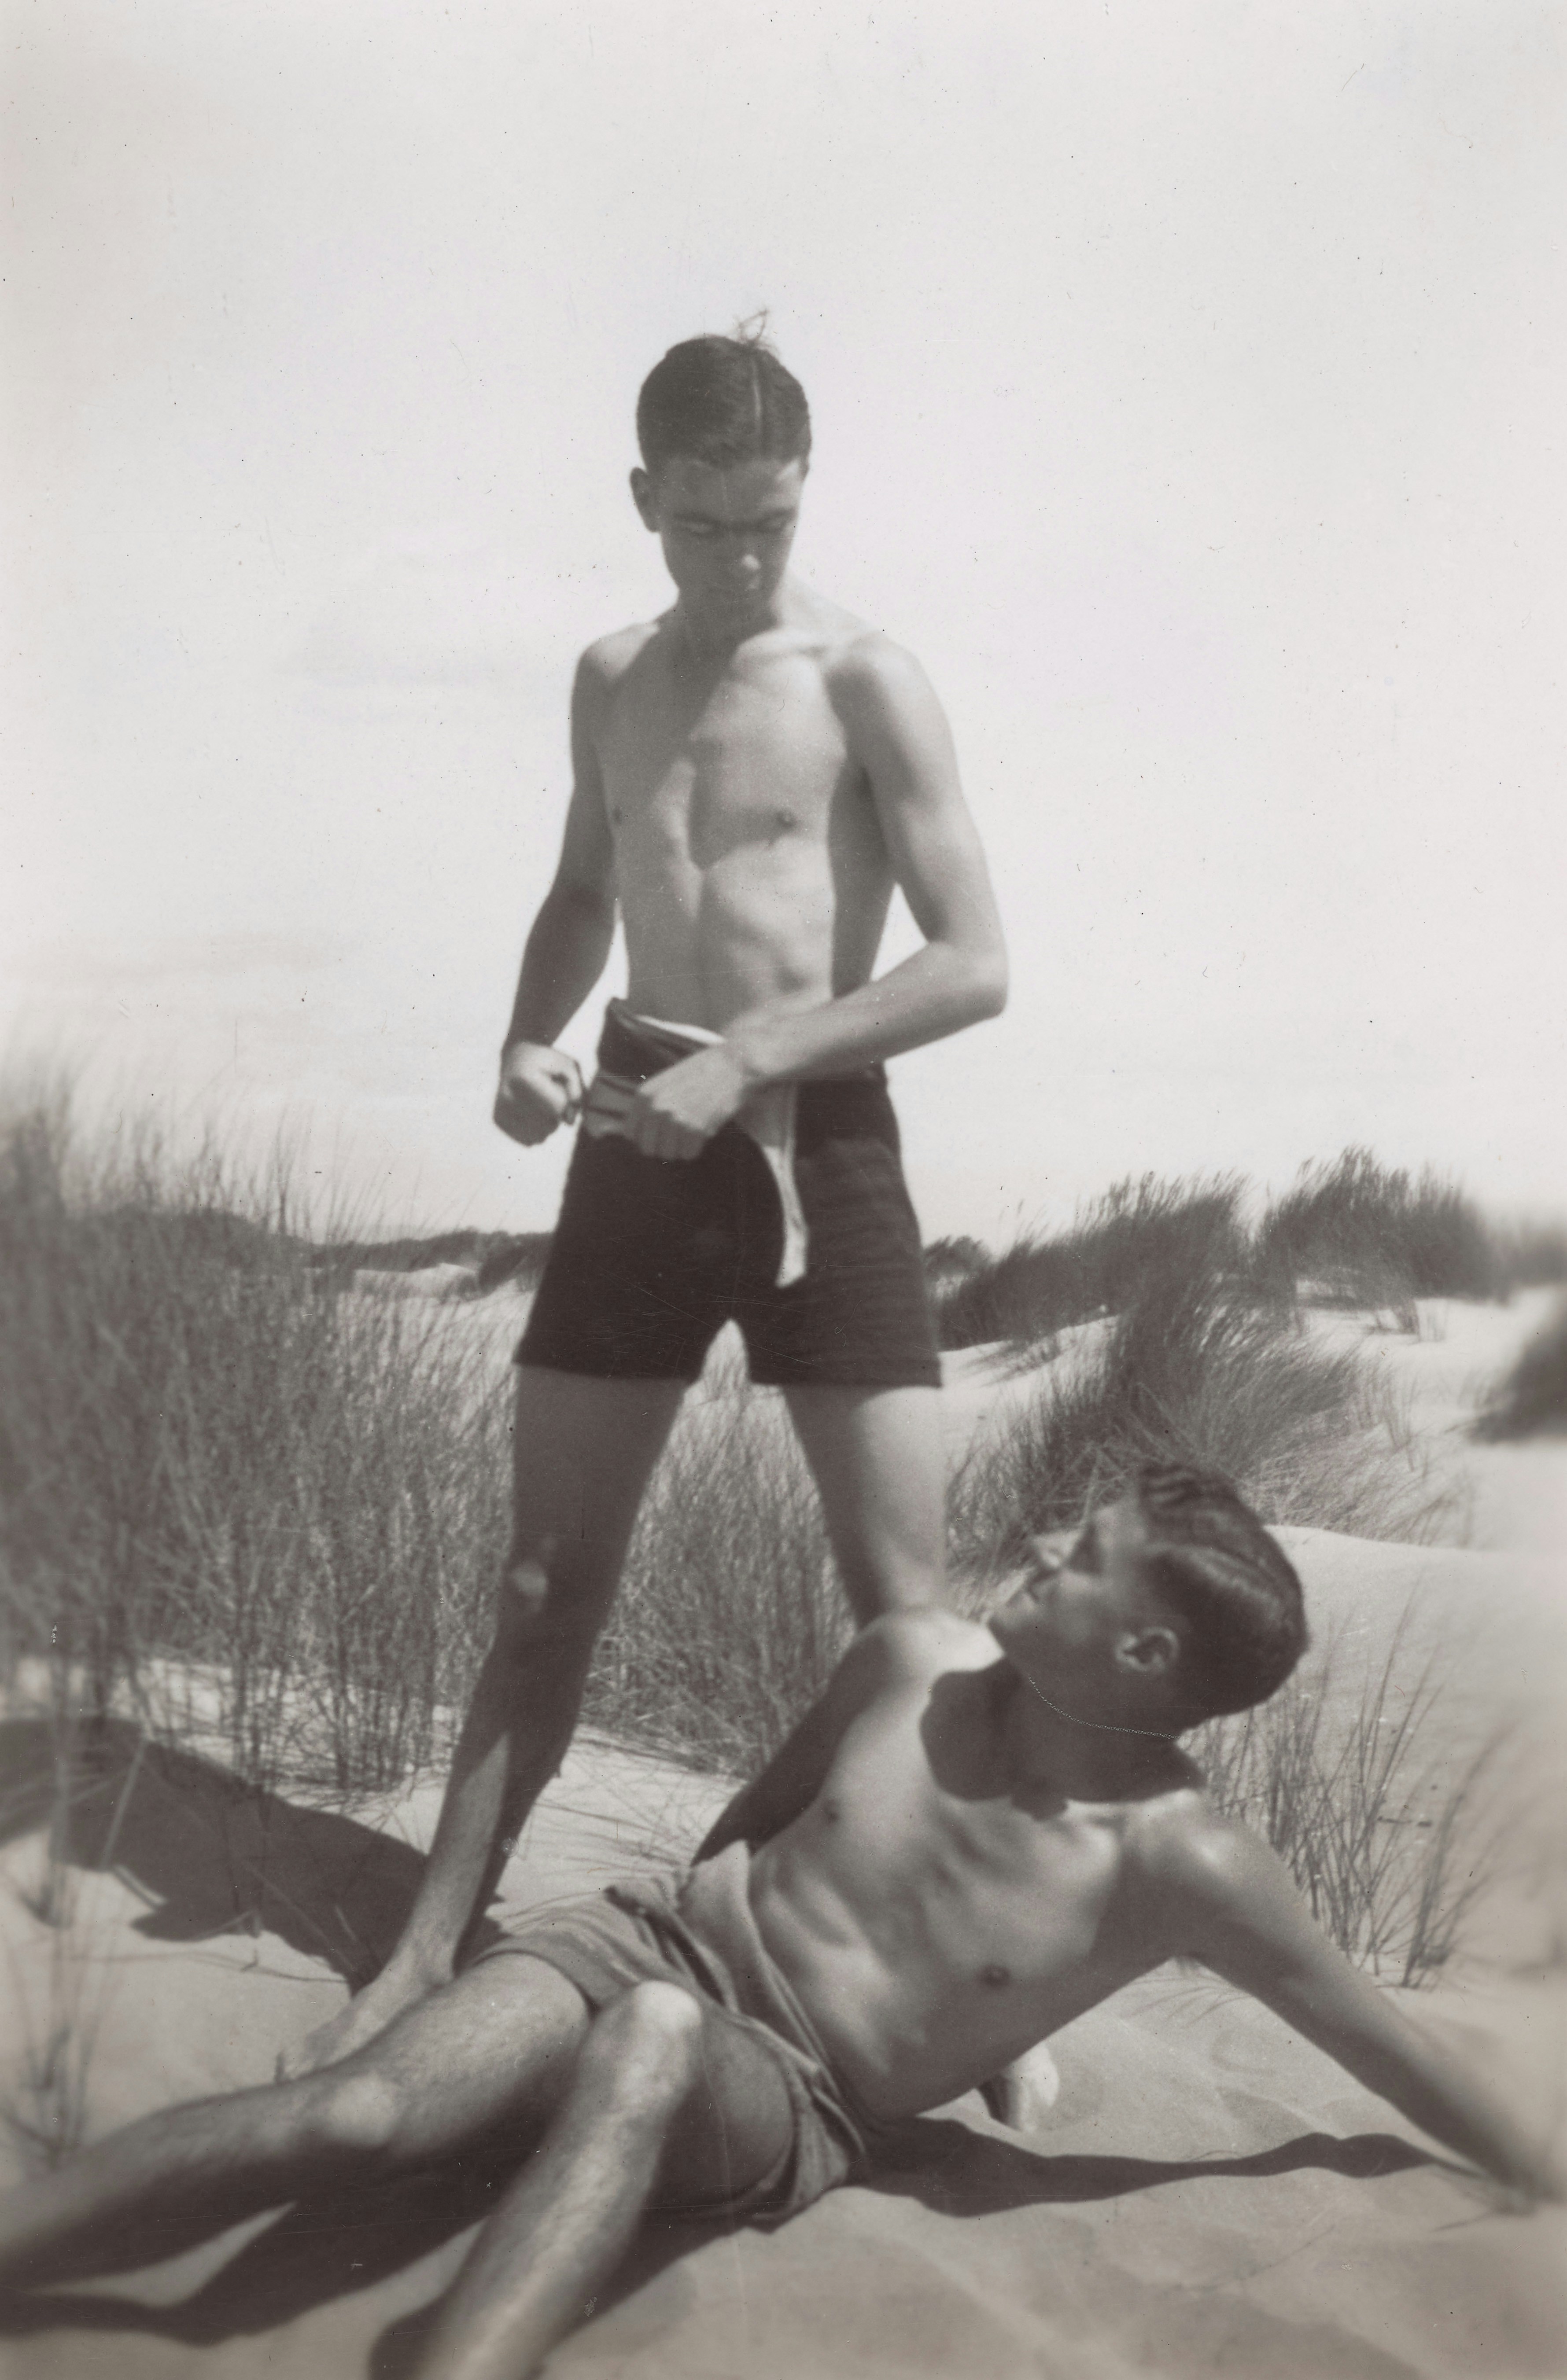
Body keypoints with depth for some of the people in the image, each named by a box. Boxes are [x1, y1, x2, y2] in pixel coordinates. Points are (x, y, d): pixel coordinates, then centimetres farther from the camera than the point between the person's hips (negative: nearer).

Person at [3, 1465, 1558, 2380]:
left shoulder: (1180, 1865, -16)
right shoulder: (913, 1660, -5)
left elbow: (1379, 2041, -6)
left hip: (782, 2102, -3)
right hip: (661, 1937, 3)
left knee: (652, 2043, -42)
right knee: (361, 2114, -28)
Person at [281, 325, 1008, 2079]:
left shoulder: (866, 684, -6)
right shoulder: (610, 681, 11)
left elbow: (977, 966, -11)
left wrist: (746, 1059, -18)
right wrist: (527, 1043, 5)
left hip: (820, 1142, -4)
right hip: (638, 1142, 4)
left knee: (903, 1603, -3)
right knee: (546, 1581, 8)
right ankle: (431, 1949, 19)